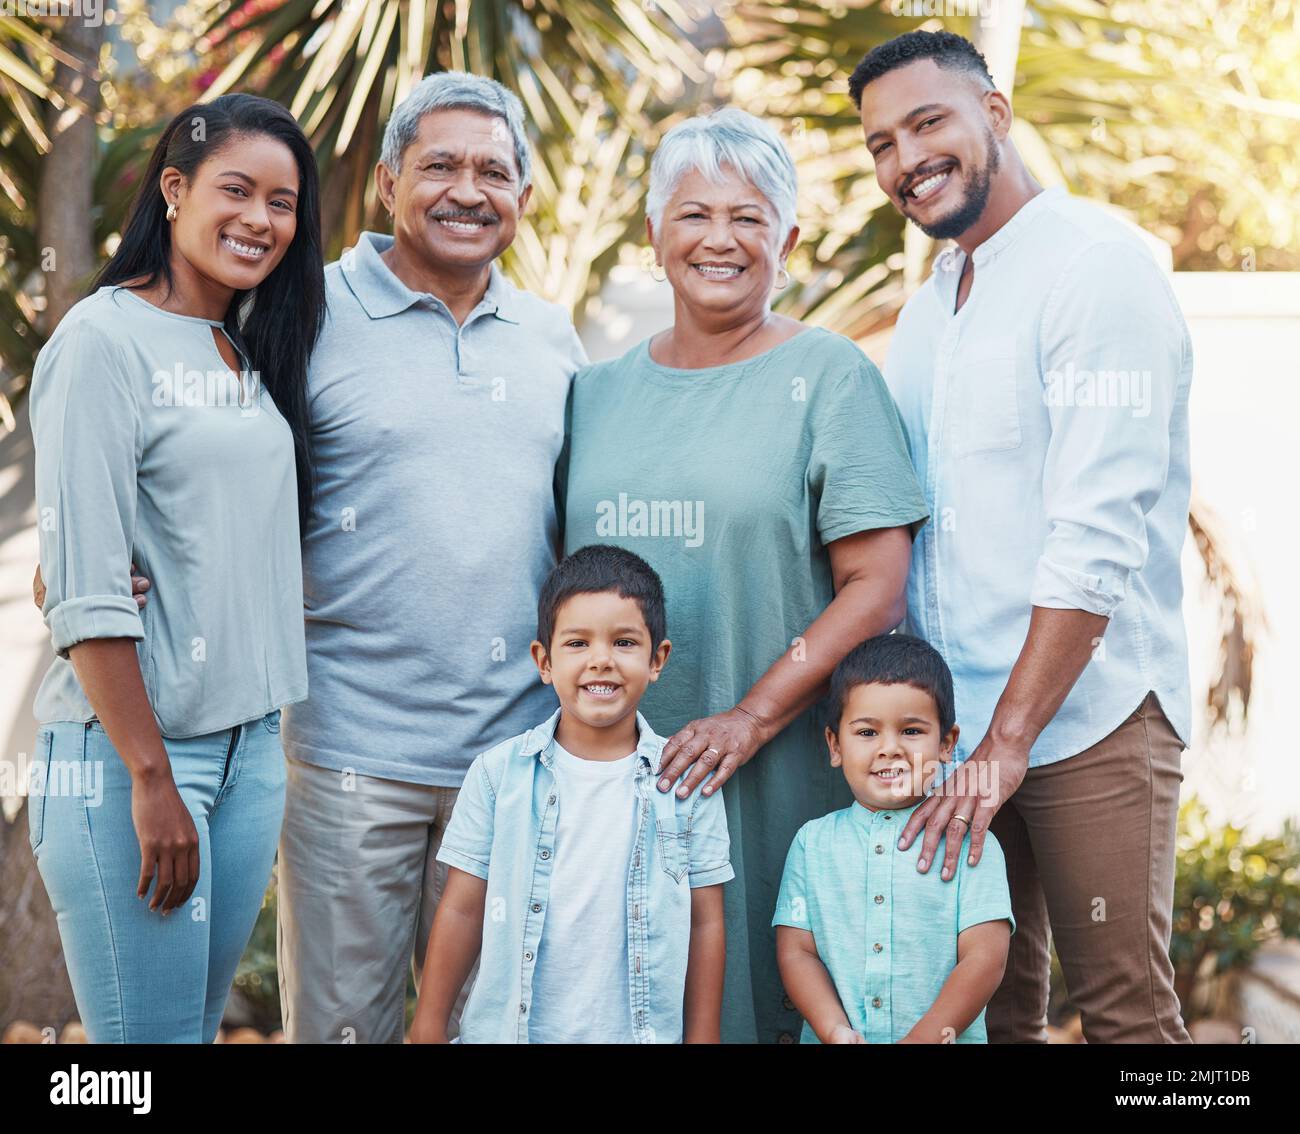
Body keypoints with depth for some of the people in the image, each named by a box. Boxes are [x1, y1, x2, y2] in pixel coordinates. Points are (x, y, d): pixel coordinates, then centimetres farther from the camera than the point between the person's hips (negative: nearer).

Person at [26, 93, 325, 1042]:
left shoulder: (256, 356, 13)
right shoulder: (106, 339, -9)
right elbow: (84, 586, -15)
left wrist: (262, 738, 7)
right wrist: (150, 778, -17)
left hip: (250, 742, 7)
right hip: (126, 751, -7)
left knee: (200, 1025, 12)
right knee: (149, 1038, -4)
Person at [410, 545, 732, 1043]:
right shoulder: (498, 773, -2)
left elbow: (705, 924, 2)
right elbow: (461, 910, 2)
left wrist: (702, 1037, 1)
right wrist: (428, 1029, 3)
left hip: (639, 1031, 0)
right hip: (507, 1028, 0)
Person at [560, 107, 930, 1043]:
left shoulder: (828, 378, -3)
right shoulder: (602, 390, 12)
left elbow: (876, 586, -9)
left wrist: (753, 717, -17)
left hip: (776, 779, -4)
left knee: (760, 996, 1)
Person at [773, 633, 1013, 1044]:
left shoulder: (970, 845, 1)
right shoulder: (814, 842, 8)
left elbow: (985, 959, -5)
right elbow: (795, 951, 3)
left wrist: (922, 1038, -13)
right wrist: (836, 1032, -11)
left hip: (941, 1038, -1)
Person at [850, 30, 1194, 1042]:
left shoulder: (1098, 266, -10)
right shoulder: (929, 306, 15)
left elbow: (1098, 537, -18)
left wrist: (1007, 742, -21)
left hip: (1087, 719, -7)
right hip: (947, 727, 7)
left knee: (1125, 1008, -2)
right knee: (988, 1004, 12)